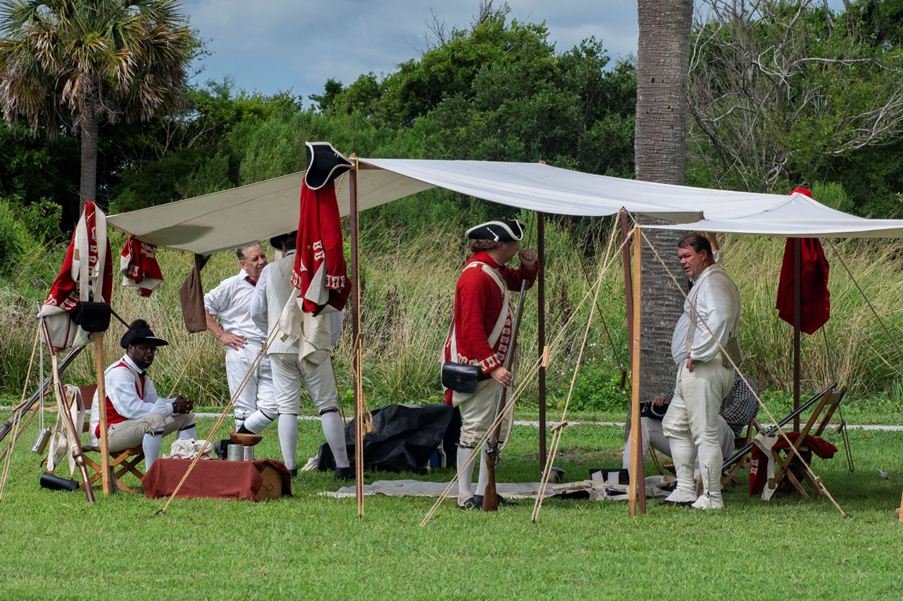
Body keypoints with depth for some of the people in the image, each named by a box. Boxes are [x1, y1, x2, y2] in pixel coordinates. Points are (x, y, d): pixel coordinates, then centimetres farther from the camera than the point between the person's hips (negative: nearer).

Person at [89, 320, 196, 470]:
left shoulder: (141, 374, 12)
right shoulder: (119, 373, -20)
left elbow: (153, 400, 5)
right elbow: (132, 409, -30)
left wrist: (179, 403, -15)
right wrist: (173, 407, -25)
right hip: (109, 434, -11)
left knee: (186, 416, 12)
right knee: (155, 419, -38)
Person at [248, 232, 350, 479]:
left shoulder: (270, 271, 4)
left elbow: (257, 313, 10)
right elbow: (335, 313, 7)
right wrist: (329, 341, 23)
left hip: (281, 347, 1)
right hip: (315, 347, -1)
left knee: (286, 408, 3)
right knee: (328, 406, 2)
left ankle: (289, 467, -3)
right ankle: (342, 466, -3)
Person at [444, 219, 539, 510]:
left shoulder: (495, 271, 11)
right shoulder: (476, 276, -20)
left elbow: (519, 283, 33)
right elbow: (471, 330, -25)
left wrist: (529, 267, 10)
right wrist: (493, 366, -31)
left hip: (495, 362, 10)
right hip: (476, 366, -10)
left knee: (498, 427, 11)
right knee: (475, 428, -8)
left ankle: (485, 491, 17)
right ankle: (465, 496, -5)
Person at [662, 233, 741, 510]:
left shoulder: (713, 282, -13)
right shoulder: (704, 282, 21)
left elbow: (719, 319, -28)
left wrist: (697, 354, -22)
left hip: (704, 369, -12)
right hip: (692, 370, 12)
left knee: (705, 434, -10)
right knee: (674, 424, 17)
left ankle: (712, 497, -8)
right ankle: (685, 490, 19)